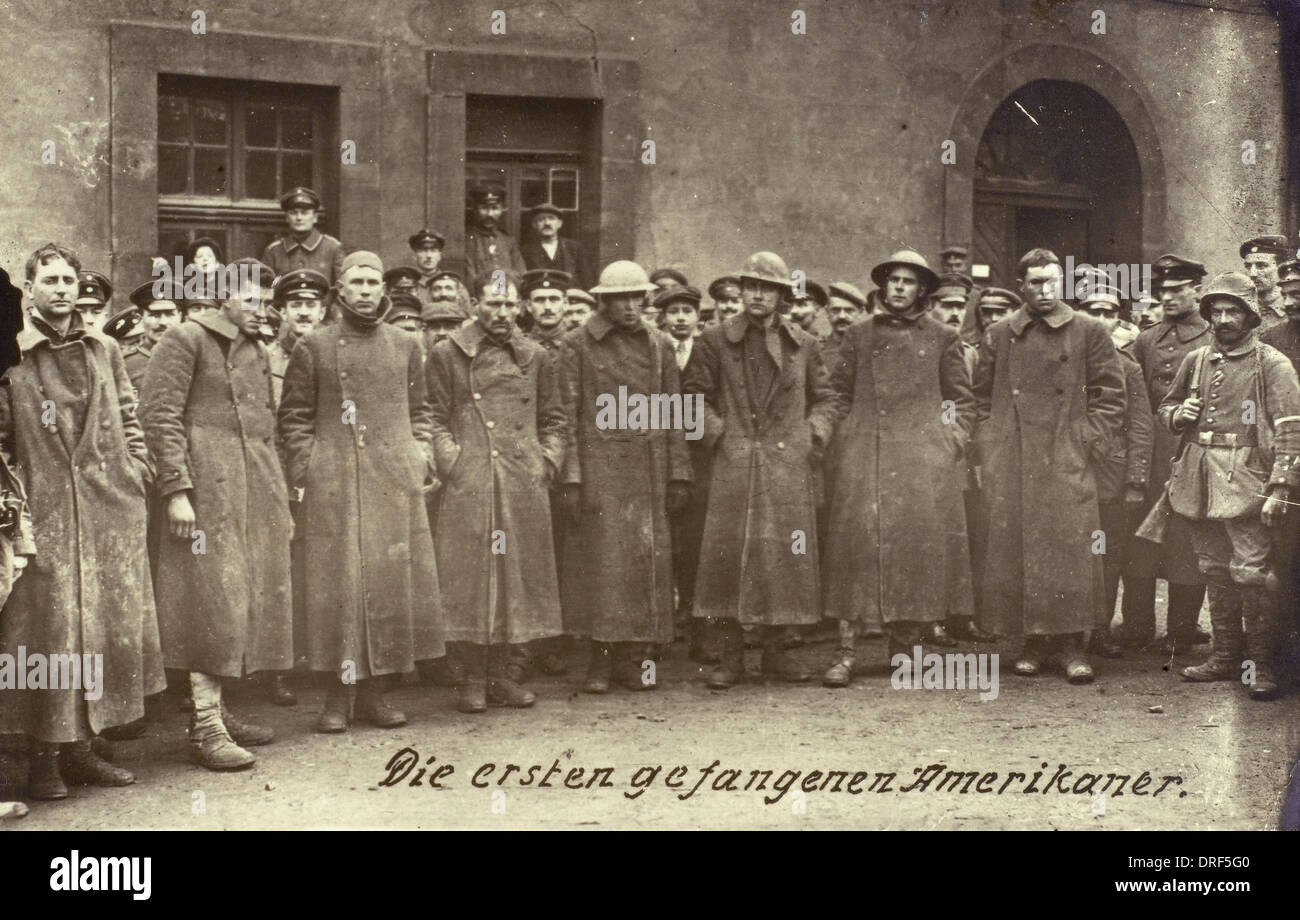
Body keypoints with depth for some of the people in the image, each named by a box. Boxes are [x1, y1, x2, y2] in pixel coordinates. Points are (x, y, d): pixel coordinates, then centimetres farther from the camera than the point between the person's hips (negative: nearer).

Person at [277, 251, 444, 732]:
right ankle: (339, 695, 4)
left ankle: (373, 691, 12)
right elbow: (293, 416, 4)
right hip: (334, 485, -3)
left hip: (395, 482, 3)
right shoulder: (313, 346, 4)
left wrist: (421, 458, 6)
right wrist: (305, 471, -4)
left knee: (392, 580, 2)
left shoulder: (405, 345, 13)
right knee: (338, 580, -4)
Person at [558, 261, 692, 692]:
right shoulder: (576, 346, 2)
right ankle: (600, 661, 1)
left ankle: (634, 657, 9)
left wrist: (679, 473, 6)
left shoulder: (659, 345, 12)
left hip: (650, 470, 3)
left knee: (648, 556, 1)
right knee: (601, 556, -5)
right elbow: (568, 414, -1)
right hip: (598, 466, -3)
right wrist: (570, 476, -8)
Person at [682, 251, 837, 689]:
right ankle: (729, 656, 2)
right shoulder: (716, 341, 5)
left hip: (789, 467, 2)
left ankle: (776, 650, 13)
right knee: (728, 554, -5)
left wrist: (813, 439, 4)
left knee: (785, 555, 2)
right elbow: (695, 395, 7)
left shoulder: (803, 345, 11)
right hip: (733, 466, -2)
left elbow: (823, 398, 18)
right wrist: (716, 434, -3)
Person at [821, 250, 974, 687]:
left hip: (925, 456, 0)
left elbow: (963, 399, 13)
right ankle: (846, 649, -9)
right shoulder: (859, 335, 12)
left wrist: (953, 441, 2)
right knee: (857, 534, -8)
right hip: (866, 452, 0)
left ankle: (905, 643, 6)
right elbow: (838, 391, 15)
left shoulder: (943, 338, 10)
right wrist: (846, 438, 5)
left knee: (919, 537, -5)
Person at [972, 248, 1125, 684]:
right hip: (1010, 465, 2)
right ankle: (1032, 640, 9)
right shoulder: (998, 336, 10)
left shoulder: (1089, 332, 5)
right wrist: (988, 448, 7)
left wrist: (1087, 444, -2)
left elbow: (1111, 396, 6)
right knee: (1012, 546, -1)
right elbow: (982, 398, 16)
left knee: (1070, 547, -6)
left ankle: (1073, 643, 2)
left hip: (1066, 465, -2)